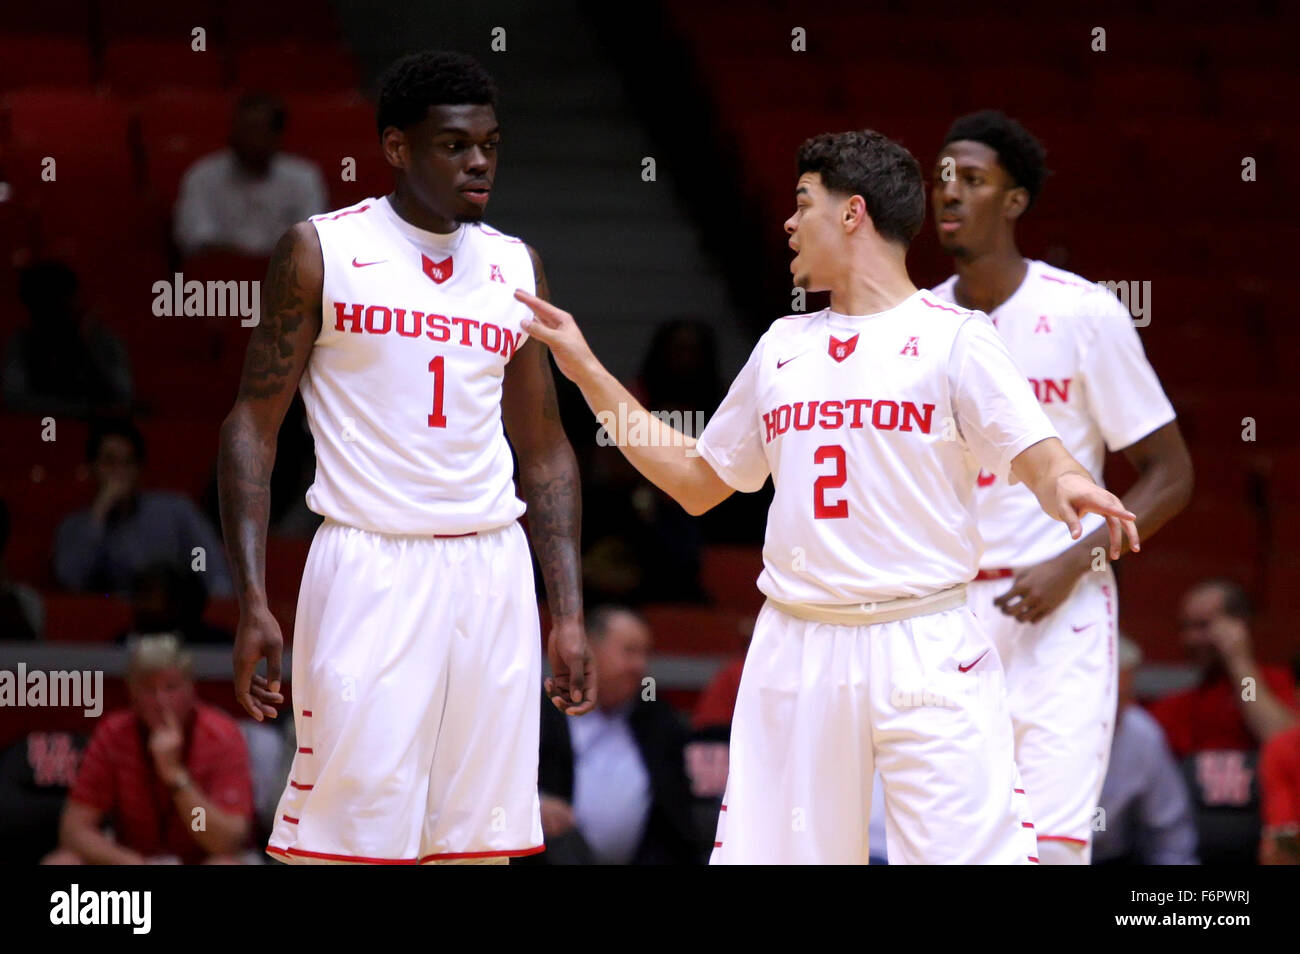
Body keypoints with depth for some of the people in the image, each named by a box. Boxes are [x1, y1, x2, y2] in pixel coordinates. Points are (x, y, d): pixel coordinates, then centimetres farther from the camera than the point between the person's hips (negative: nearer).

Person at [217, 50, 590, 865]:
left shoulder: (515, 268, 12)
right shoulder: (322, 252, -1)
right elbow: (254, 425, -2)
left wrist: (569, 613, 8)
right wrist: (253, 603, -12)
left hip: (492, 576, 4)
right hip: (368, 573, -4)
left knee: (479, 839, 2)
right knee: (346, 839, -8)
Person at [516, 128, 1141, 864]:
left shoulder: (953, 336, 0)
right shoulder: (783, 346, 16)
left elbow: (1038, 458, -9)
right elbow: (697, 482, 24)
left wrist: (1066, 485, -33)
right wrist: (588, 373, 22)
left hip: (926, 649, -5)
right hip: (797, 651, 5)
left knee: (973, 849, -14)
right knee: (758, 854, 3)